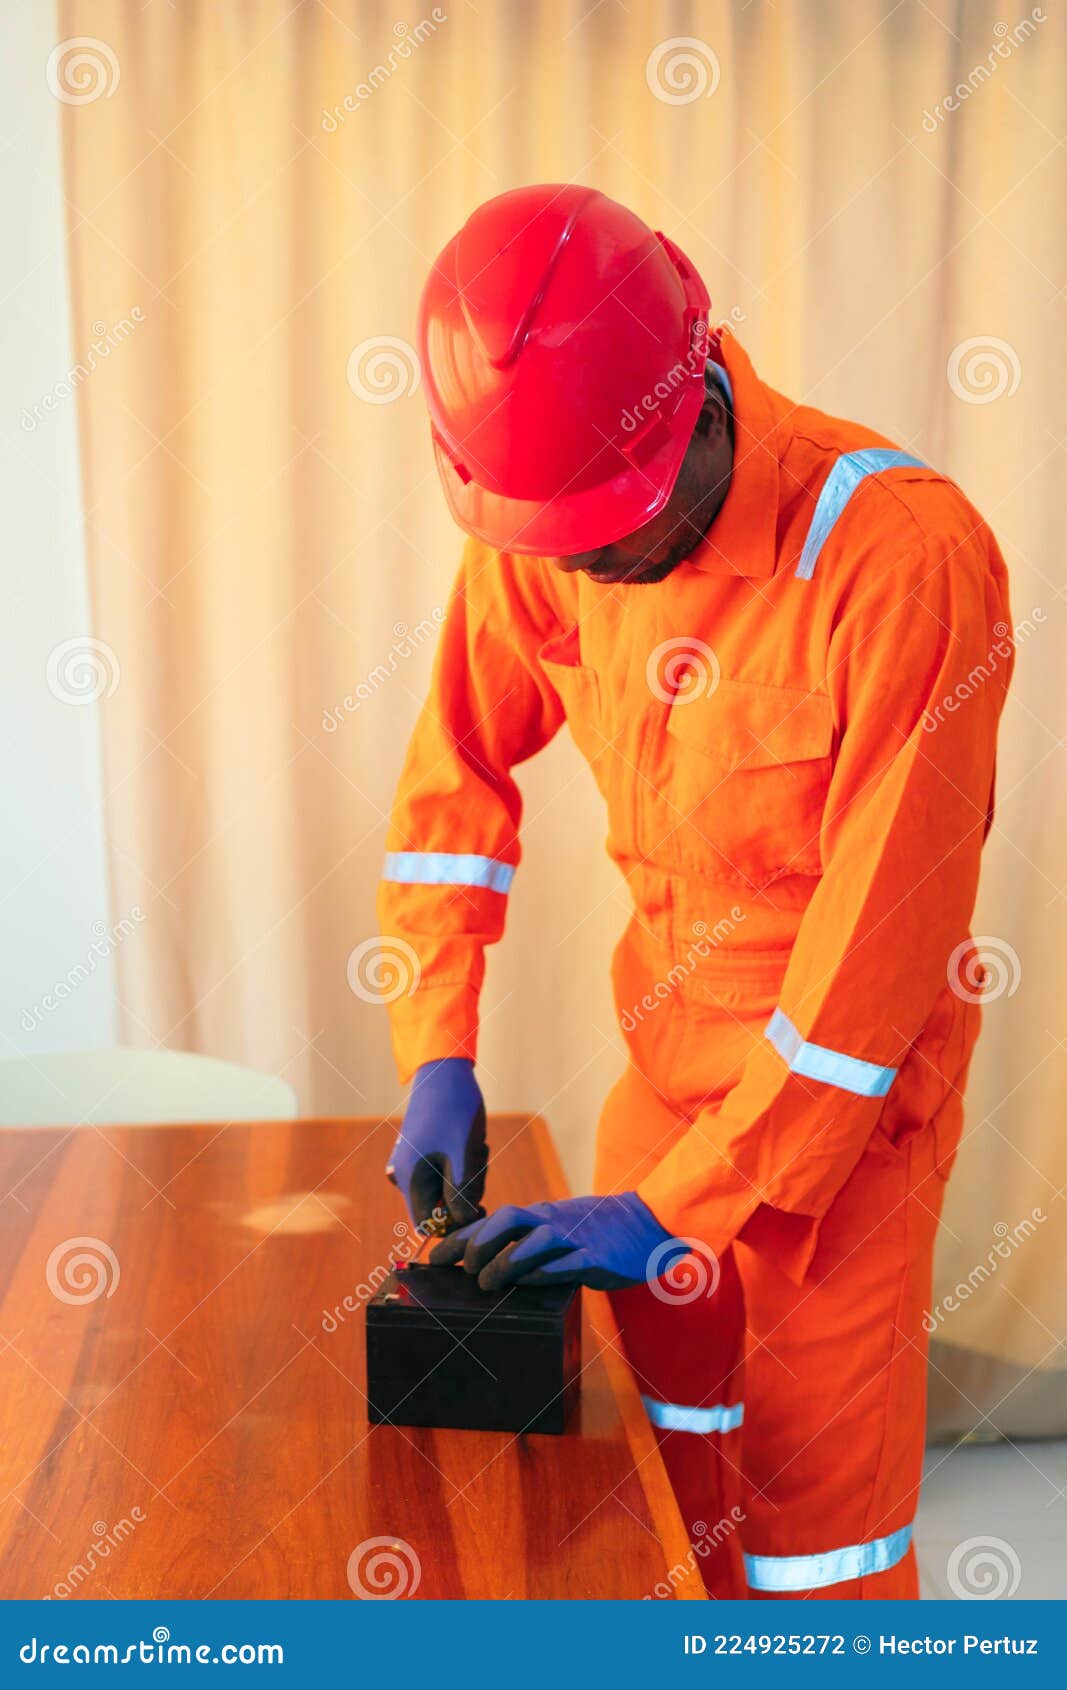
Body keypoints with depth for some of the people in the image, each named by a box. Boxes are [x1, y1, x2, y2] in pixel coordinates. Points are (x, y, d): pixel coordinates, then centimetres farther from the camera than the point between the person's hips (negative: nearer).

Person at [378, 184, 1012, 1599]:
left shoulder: (907, 553, -28)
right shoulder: (535, 538, -10)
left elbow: (886, 930, -26)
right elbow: (457, 775, 3)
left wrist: (683, 1205, -23)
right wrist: (437, 1058, -7)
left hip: (845, 1079, -5)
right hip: (669, 1046, 6)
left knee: (815, 1481, 6)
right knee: (654, 1441, 20)